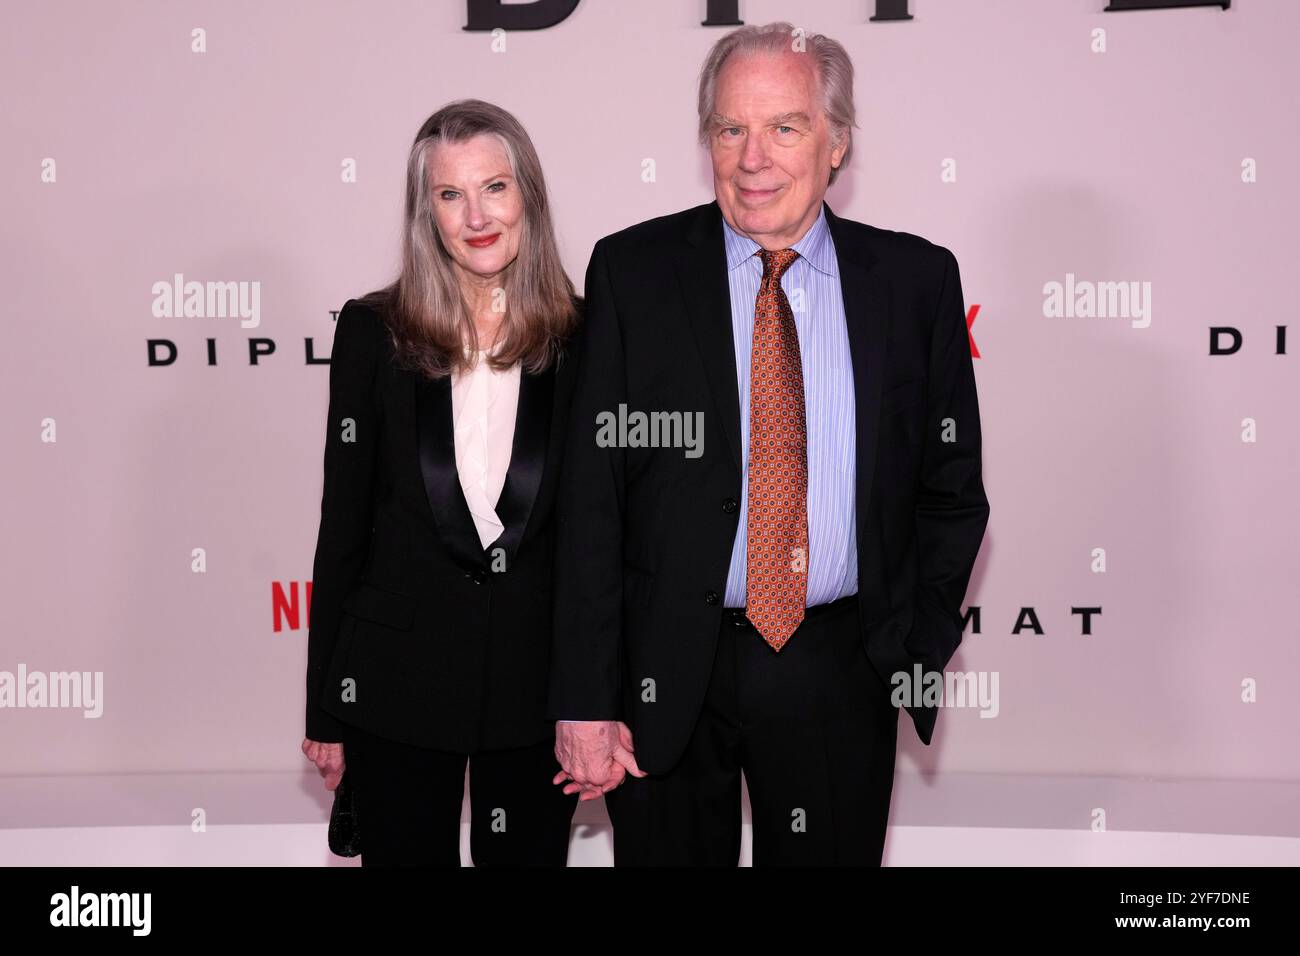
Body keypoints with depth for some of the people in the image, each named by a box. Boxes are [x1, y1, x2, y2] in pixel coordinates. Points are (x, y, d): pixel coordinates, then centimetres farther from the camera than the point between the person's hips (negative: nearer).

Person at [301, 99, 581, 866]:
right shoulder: (374, 333, -2)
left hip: (538, 680, 1)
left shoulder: (584, 337, -2)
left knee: (529, 855, 13)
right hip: (398, 683, 0)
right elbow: (343, 522, 1)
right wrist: (326, 712, 2)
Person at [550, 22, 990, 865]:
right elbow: (589, 499, -5)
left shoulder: (916, 280, 1)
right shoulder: (632, 272, -2)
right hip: (666, 679, -1)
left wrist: (917, 647, -1)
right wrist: (585, 701, -9)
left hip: (840, 677, 1)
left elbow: (952, 486, 8)